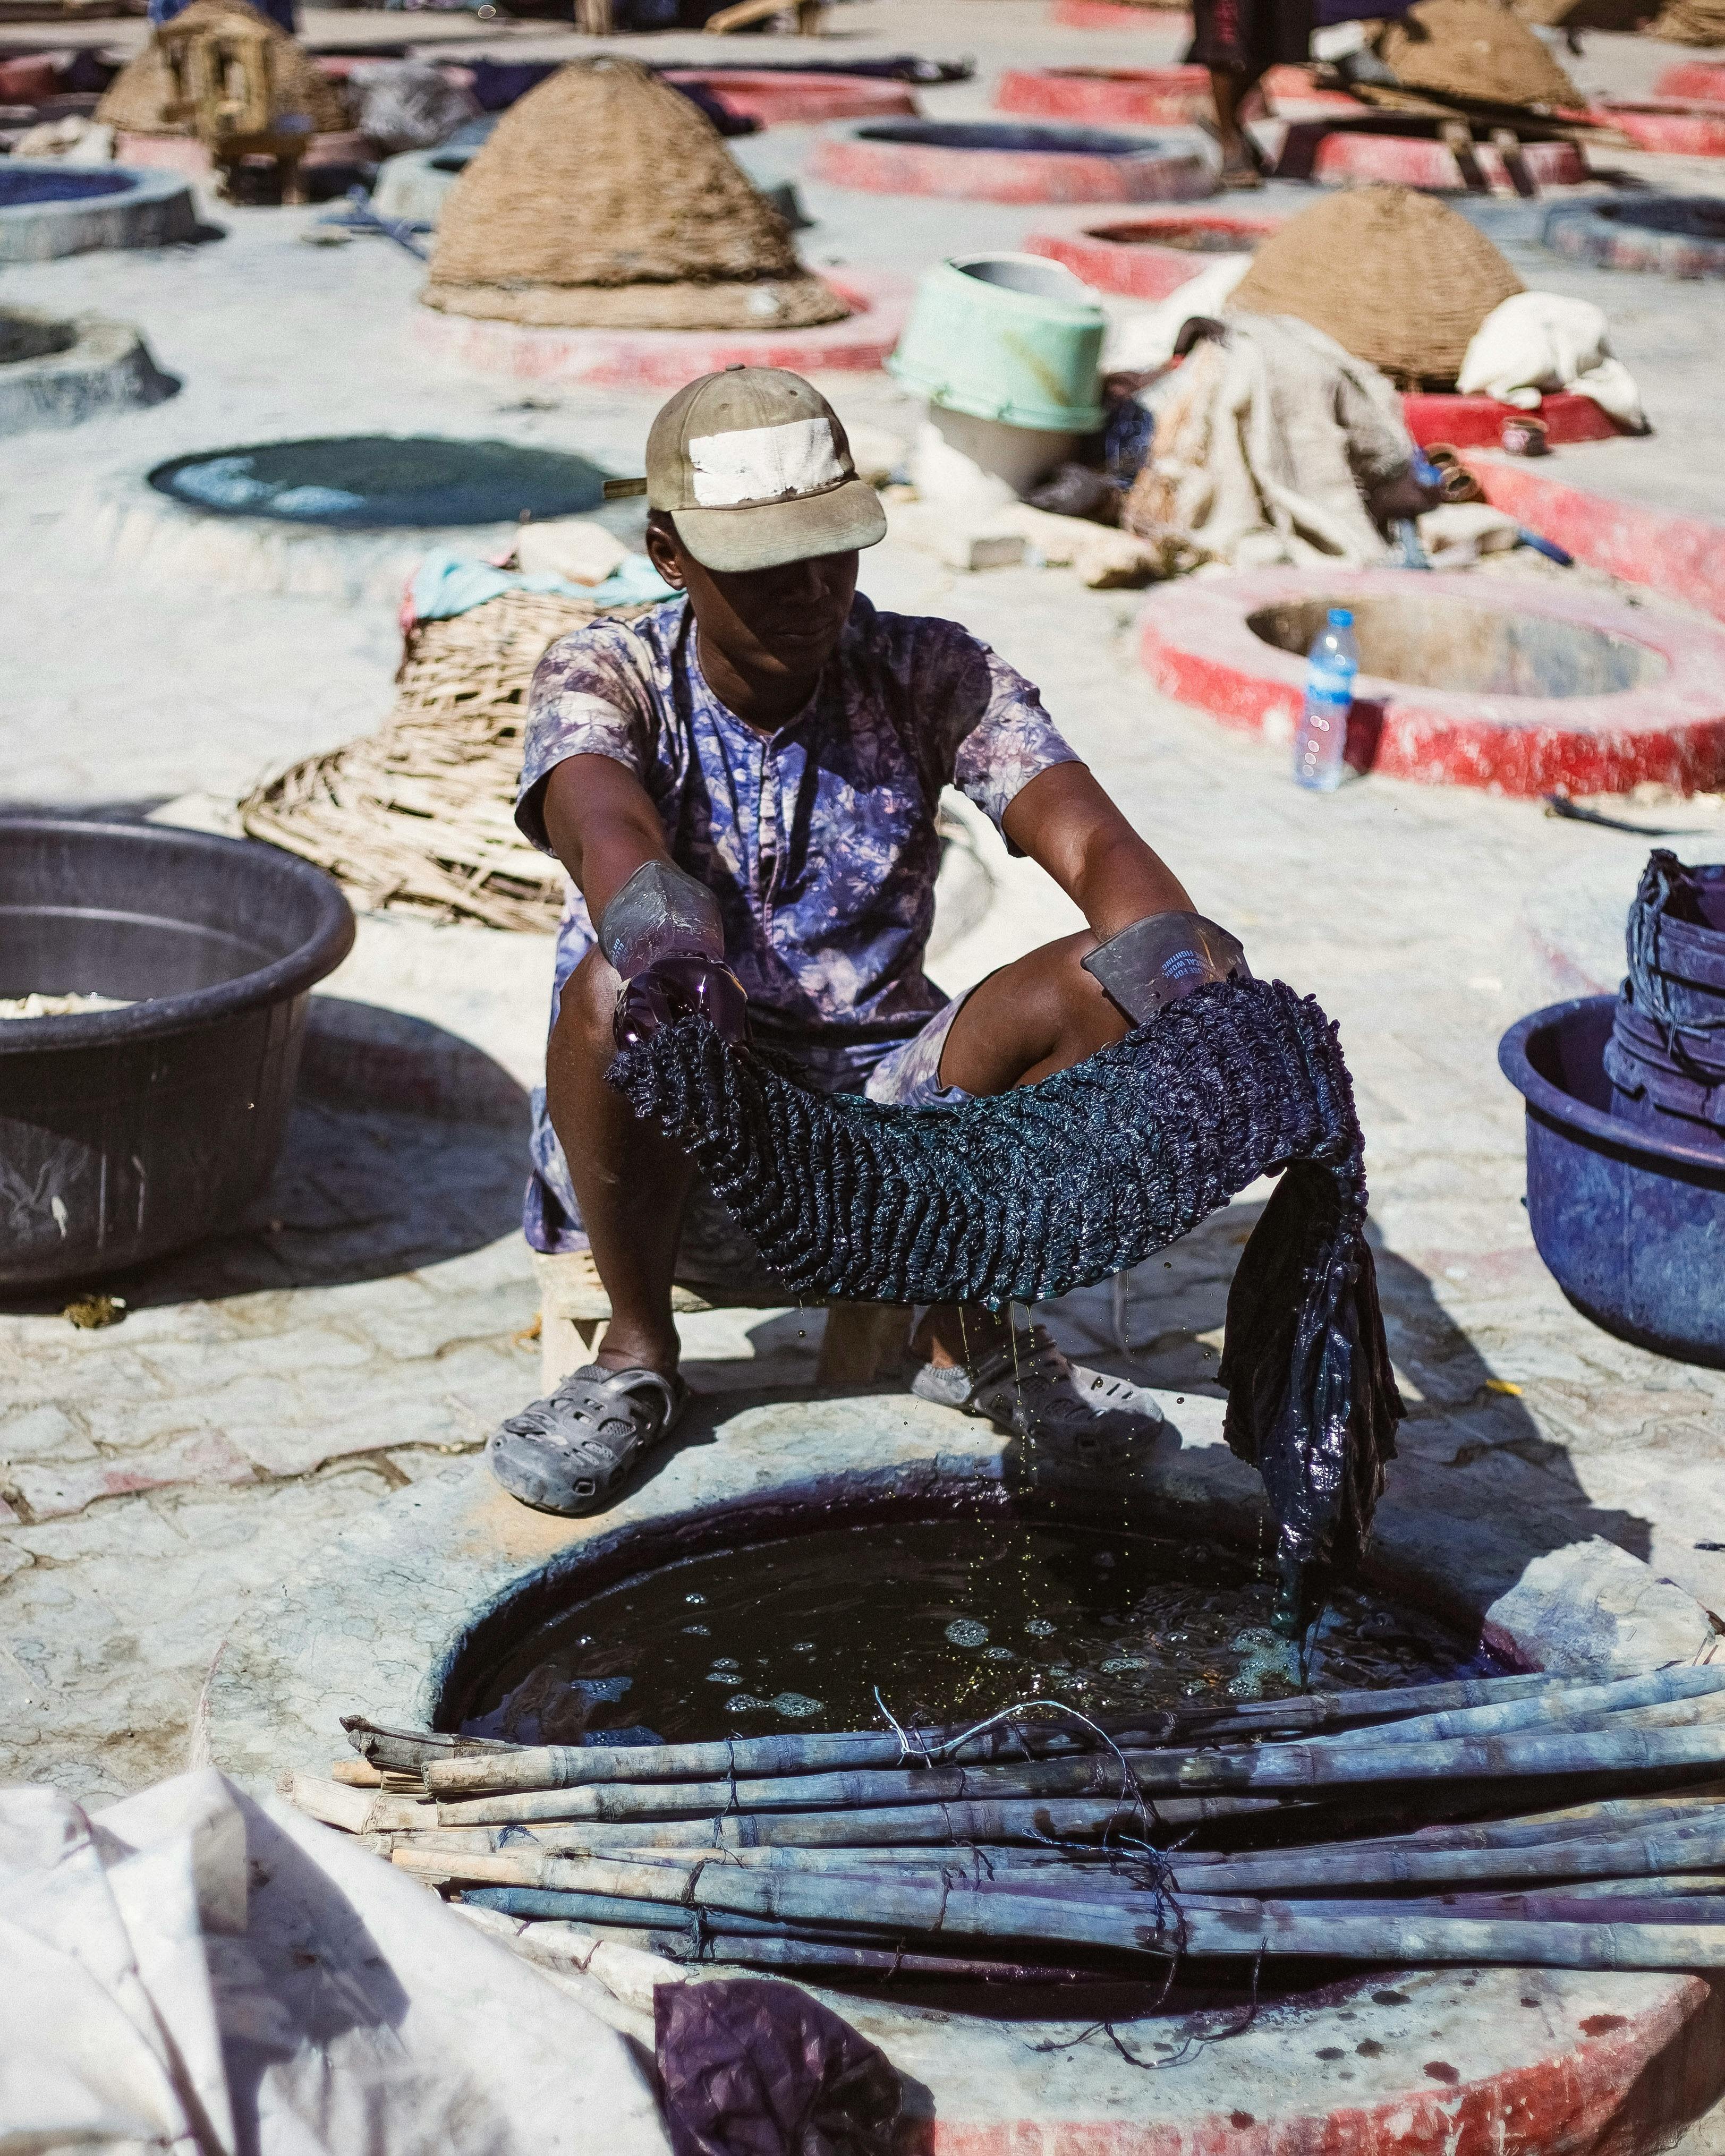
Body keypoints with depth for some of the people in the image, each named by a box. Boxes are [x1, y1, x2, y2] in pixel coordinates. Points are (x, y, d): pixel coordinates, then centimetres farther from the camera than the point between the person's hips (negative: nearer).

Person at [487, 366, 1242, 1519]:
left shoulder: (931, 677, -3)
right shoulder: (605, 676, -7)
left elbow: (1094, 846, -19)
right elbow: (608, 828, -31)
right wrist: (664, 936, -56)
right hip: (675, 1155, -1)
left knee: (1109, 981, -23)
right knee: (626, 982, -35)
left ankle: (968, 1330, -2)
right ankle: (639, 1357, -11)